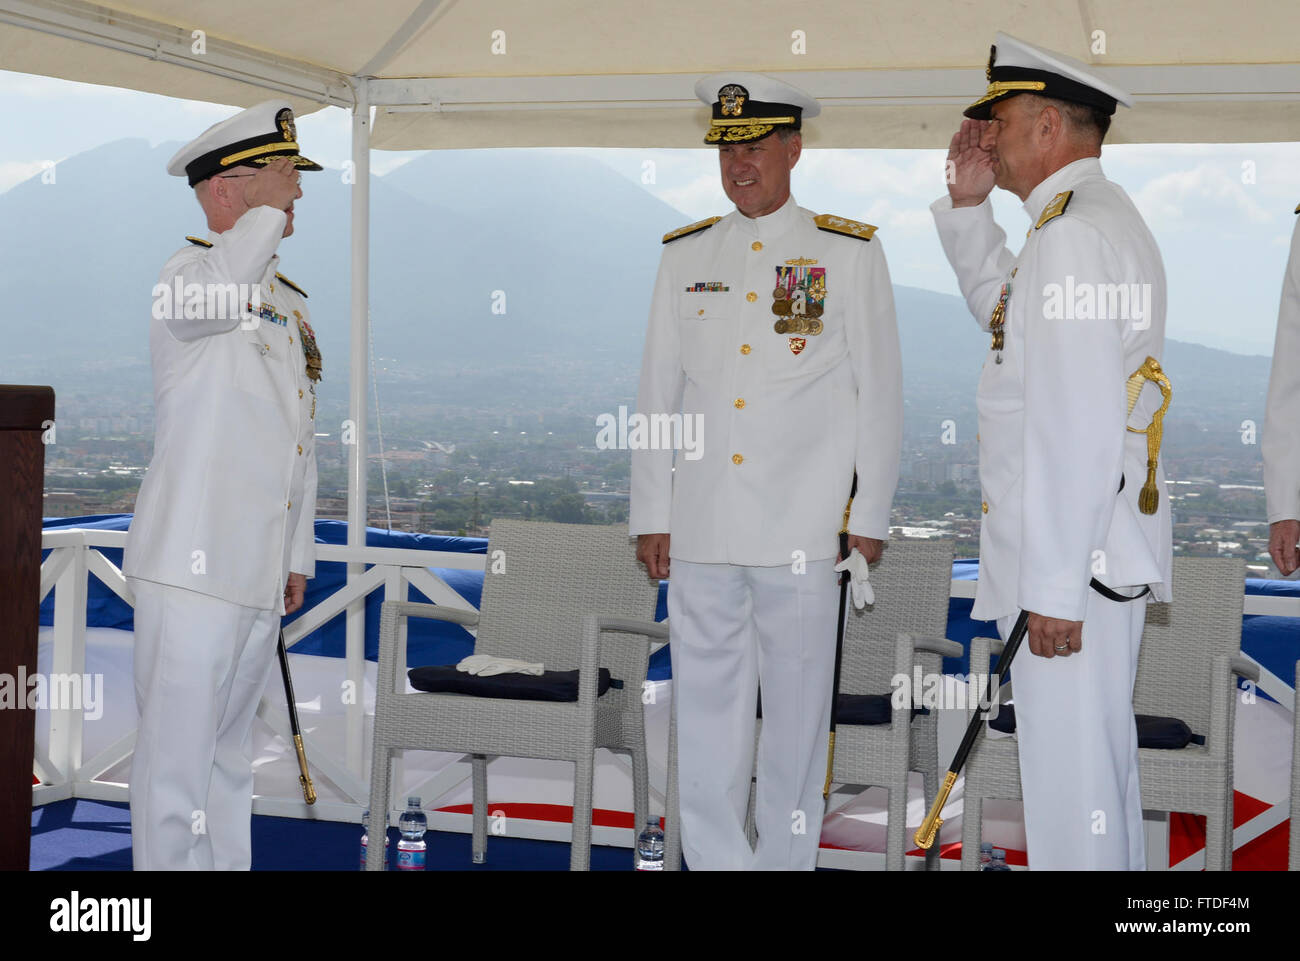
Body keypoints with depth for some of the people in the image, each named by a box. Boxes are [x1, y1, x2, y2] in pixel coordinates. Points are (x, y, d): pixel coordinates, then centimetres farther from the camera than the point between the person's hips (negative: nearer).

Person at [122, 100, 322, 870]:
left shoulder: (293, 304, 20)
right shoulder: (186, 272, -6)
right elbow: (213, 295, -34)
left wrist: (299, 559, 21)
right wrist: (269, 210, -20)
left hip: (262, 576, 8)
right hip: (193, 567, -8)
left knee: (231, 754, 16)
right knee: (176, 759, -6)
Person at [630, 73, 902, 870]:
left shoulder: (851, 253, 2)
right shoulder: (685, 256, 11)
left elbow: (880, 393, 2)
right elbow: (658, 392, 13)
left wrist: (872, 514, -1)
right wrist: (651, 513, 9)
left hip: (802, 529, -3)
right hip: (701, 528, 3)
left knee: (796, 710, 4)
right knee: (706, 708, 5)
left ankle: (788, 858, 17)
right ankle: (717, 859, 15)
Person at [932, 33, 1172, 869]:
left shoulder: (1073, 235, -19)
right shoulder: (1102, 218, 15)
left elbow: (1076, 430, -24)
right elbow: (1002, 310, 32)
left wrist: (1054, 588, -24)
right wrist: (969, 206, 19)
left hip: (1074, 552, -11)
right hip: (1102, 549, 11)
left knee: (1067, 767, -3)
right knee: (1102, 751, 21)